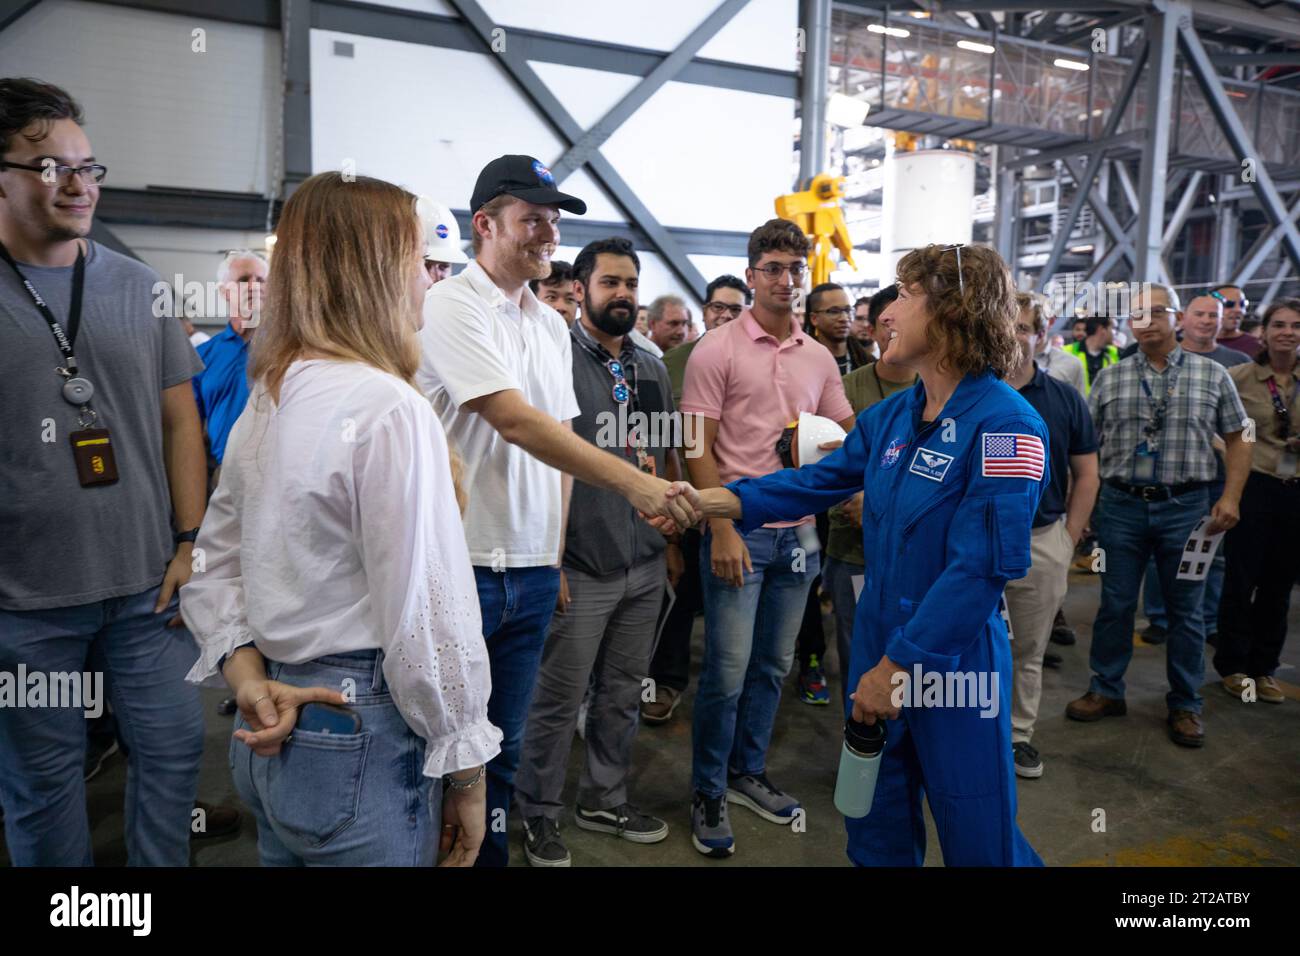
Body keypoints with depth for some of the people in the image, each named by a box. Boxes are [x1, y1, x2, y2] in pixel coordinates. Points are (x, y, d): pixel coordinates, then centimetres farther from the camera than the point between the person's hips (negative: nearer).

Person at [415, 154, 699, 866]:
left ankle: (490, 850, 33)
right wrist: (632, 482, -27)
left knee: (503, 745, 17)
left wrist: (556, 553, 11)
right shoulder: (451, 307, -9)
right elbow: (516, 421, -21)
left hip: (534, 572, 7)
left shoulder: (552, 326, 13)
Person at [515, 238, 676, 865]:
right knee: (559, 698, 6)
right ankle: (539, 814, 27)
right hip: (581, 567, -6)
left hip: (646, 565, 6)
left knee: (623, 693, 17)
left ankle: (605, 800, 36)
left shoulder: (653, 368, 10)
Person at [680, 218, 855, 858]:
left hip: (799, 530, 5)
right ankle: (708, 792, 18)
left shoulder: (819, 357, 10)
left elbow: (848, 435, 14)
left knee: (773, 665, 14)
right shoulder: (717, 349, -6)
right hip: (740, 529, -5)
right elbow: (698, 449, -10)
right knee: (728, 670, 0)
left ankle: (748, 772, 32)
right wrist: (722, 531, -16)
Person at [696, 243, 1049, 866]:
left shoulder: (1004, 424, -20)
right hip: (878, 650, 7)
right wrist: (718, 500, -6)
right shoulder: (890, 416, 5)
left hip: (955, 662, -7)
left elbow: (983, 567, -24)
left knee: (979, 842, 11)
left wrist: (900, 665, -22)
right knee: (876, 832, 21)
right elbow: (820, 481, 6)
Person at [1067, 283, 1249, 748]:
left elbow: (1237, 440, 5)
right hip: (1121, 505, 1)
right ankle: (1106, 691, 23)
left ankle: (1185, 705, 23)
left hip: (1186, 507, 0)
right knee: (1115, 605, 9)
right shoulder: (1109, 379, 4)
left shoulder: (1212, 375, 3)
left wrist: (1231, 497, -6)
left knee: (1185, 611, 9)